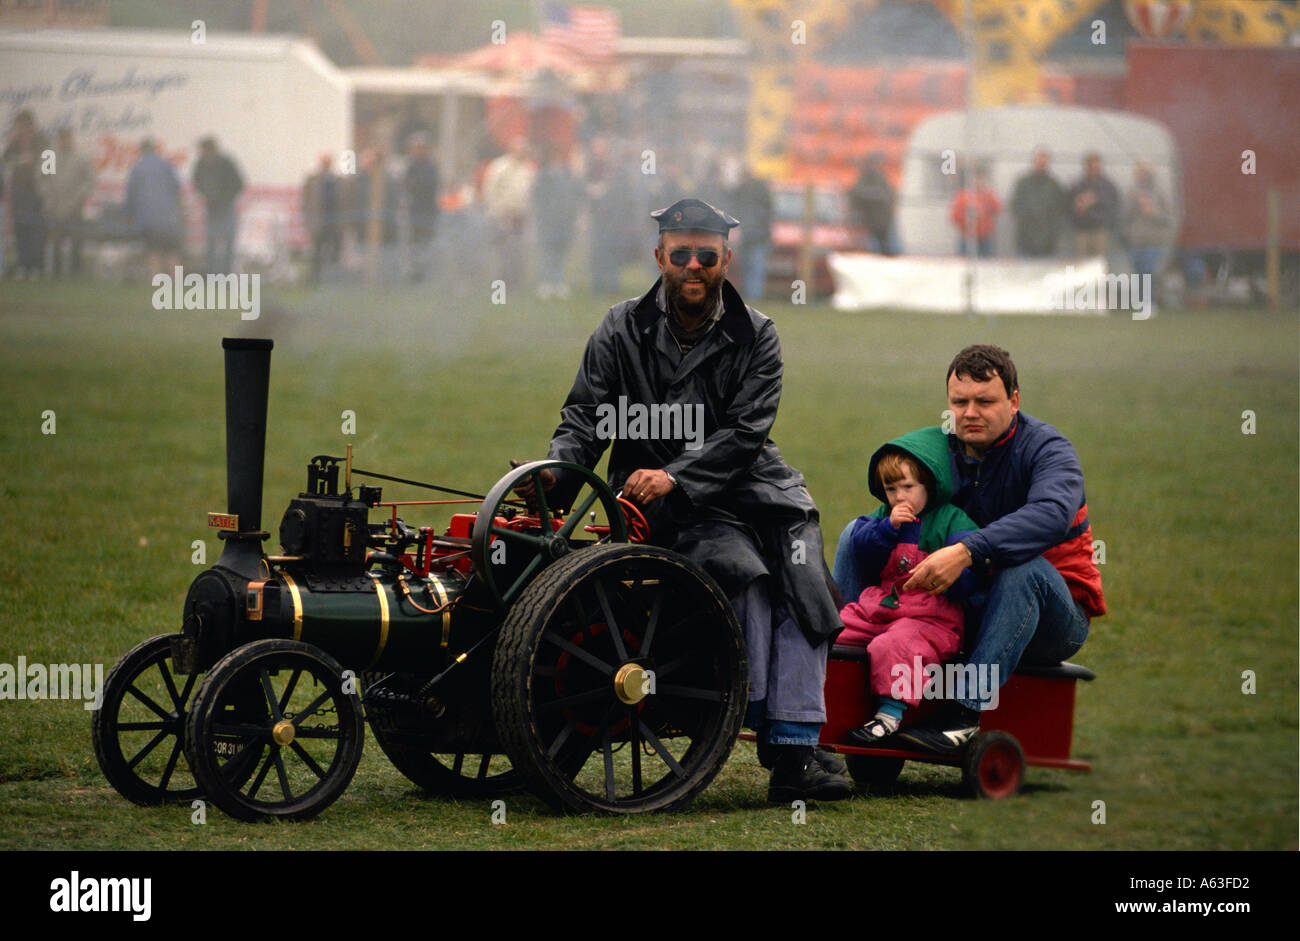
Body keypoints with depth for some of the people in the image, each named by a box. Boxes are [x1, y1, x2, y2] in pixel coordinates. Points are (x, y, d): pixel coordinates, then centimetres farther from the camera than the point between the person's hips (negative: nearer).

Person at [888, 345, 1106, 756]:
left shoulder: (1046, 448, -12)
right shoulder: (941, 452, 6)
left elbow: (1051, 515, -34)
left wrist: (967, 551, -46)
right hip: (968, 605, 5)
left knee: (1023, 569, -39)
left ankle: (965, 713, -45)